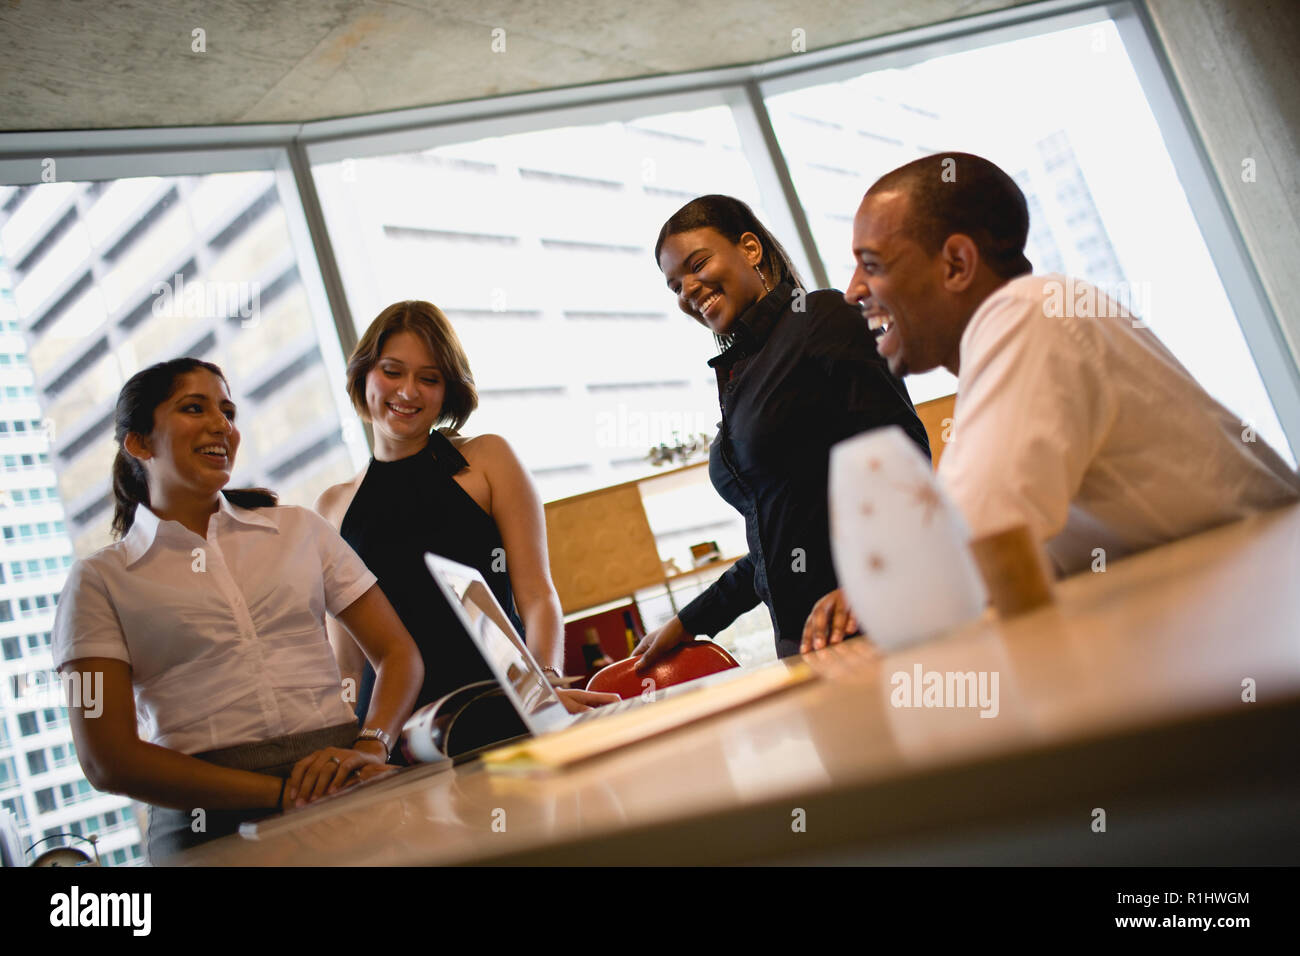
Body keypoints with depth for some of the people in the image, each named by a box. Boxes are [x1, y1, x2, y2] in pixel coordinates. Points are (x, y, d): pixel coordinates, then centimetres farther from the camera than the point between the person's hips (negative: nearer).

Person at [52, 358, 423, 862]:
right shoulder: (99, 579, 9)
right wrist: (282, 792, -10)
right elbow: (109, 759, 0)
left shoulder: (300, 530, 17)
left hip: (344, 789, 2)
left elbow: (398, 651, 15)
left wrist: (371, 745, -7)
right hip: (209, 821, -1)